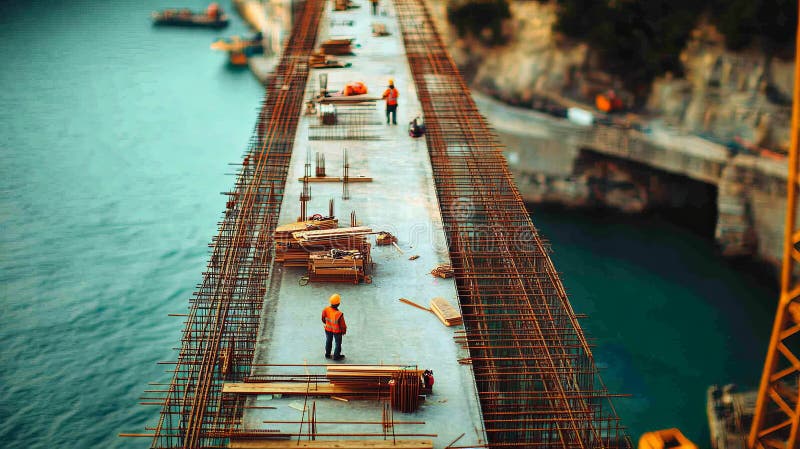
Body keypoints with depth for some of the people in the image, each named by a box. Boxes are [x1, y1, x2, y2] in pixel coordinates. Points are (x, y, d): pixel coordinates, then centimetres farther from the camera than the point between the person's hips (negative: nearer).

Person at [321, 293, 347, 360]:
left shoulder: (325, 310, -27)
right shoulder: (339, 314, -39)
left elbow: (323, 319, -6)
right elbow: (342, 325, -22)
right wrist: (344, 331, 0)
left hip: (328, 329, 4)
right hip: (337, 331, -4)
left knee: (328, 341, 28)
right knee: (338, 343, 22)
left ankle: (327, 354, 47)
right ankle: (336, 356, 40)